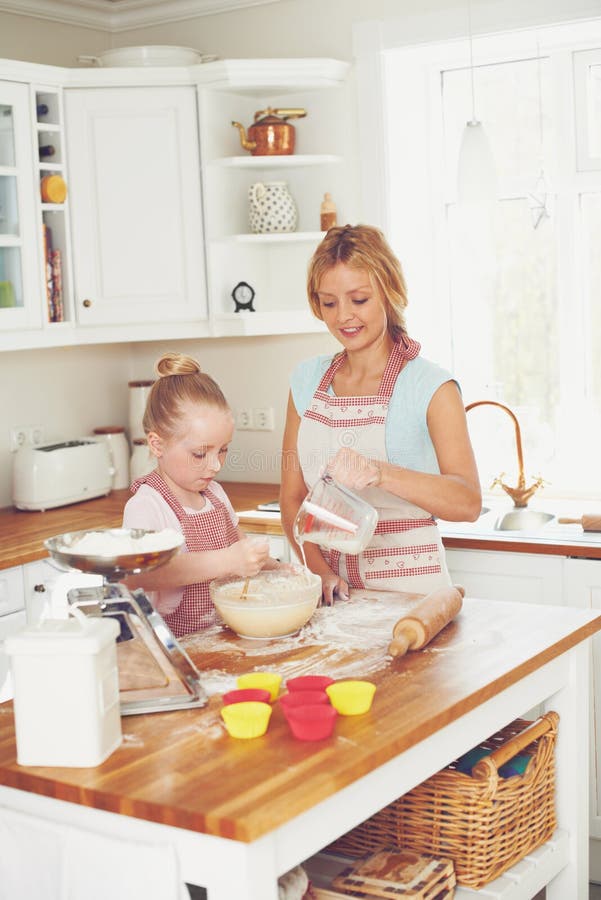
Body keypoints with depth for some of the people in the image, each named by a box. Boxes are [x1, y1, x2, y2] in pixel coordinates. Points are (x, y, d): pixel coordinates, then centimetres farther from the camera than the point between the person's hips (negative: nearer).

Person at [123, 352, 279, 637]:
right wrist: (227, 561, -36)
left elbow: (240, 545, 31)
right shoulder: (145, 507, -13)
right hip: (177, 643, -8)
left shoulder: (214, 493, 15)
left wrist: (274, 568, 9)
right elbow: (137, 573, -31)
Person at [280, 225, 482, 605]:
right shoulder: (307, 380, 9)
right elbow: (292, 498, 11)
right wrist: (320, 570, -5)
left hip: (408, 584, -3)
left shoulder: (431, 386, -5)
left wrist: (380, 473, -30)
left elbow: (468, 502, -15)